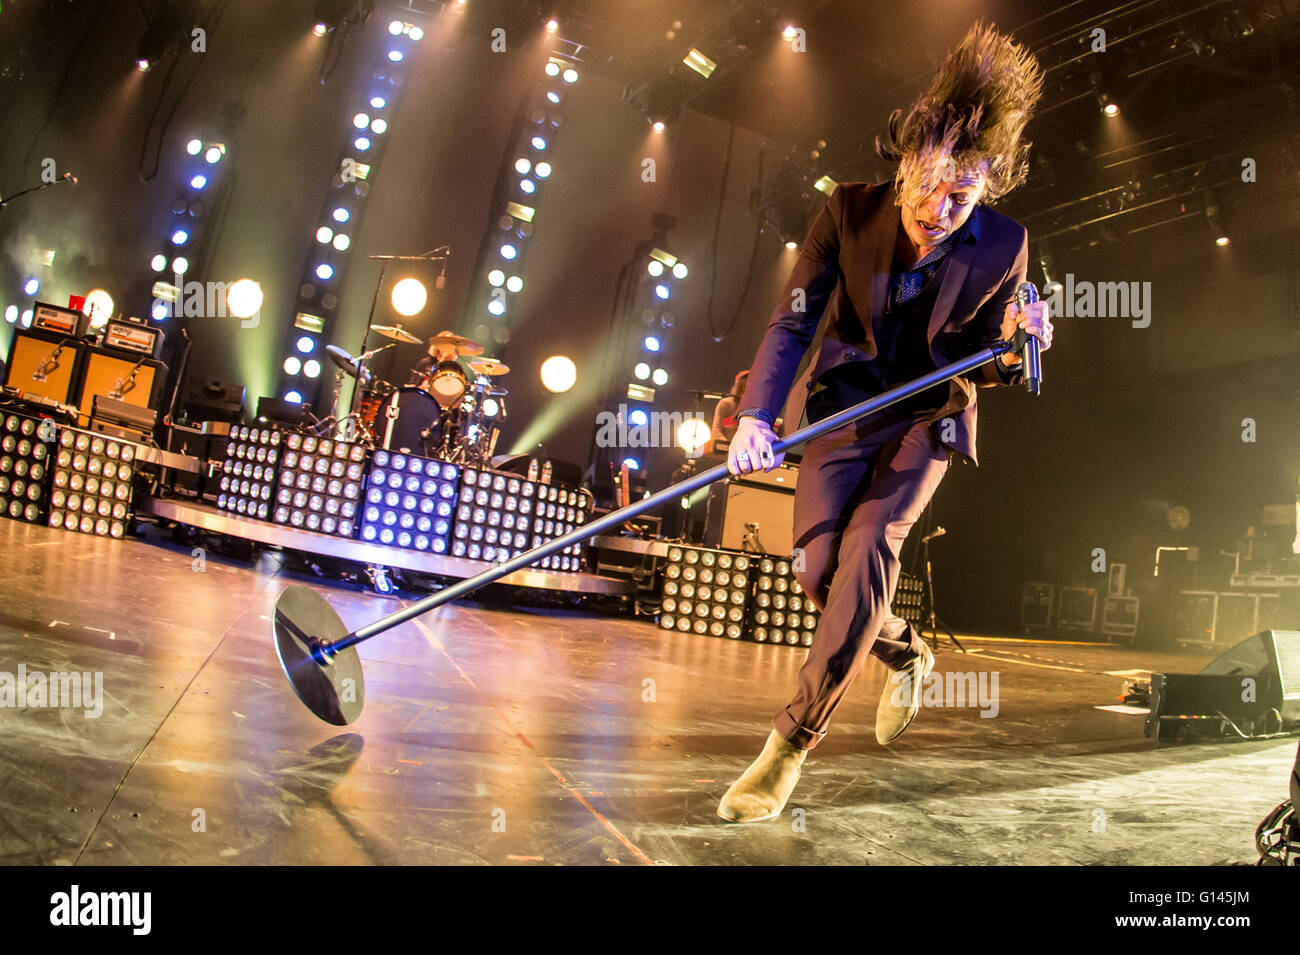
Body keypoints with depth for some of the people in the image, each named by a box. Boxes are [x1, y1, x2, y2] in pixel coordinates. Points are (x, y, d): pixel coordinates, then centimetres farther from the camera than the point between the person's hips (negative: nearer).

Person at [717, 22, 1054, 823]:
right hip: (846, 401, 2)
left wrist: (1017, 345, -28)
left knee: (869, 547, -22)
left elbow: (982, 365, -4)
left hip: (928, 413, -2)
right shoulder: (851, 210, -16)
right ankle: (906, 653, 31)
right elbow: (794, 322, -16)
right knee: (818, 566, -2)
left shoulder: (1003, 247, -15)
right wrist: (758, 415, -31)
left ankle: (794, 741, -13)